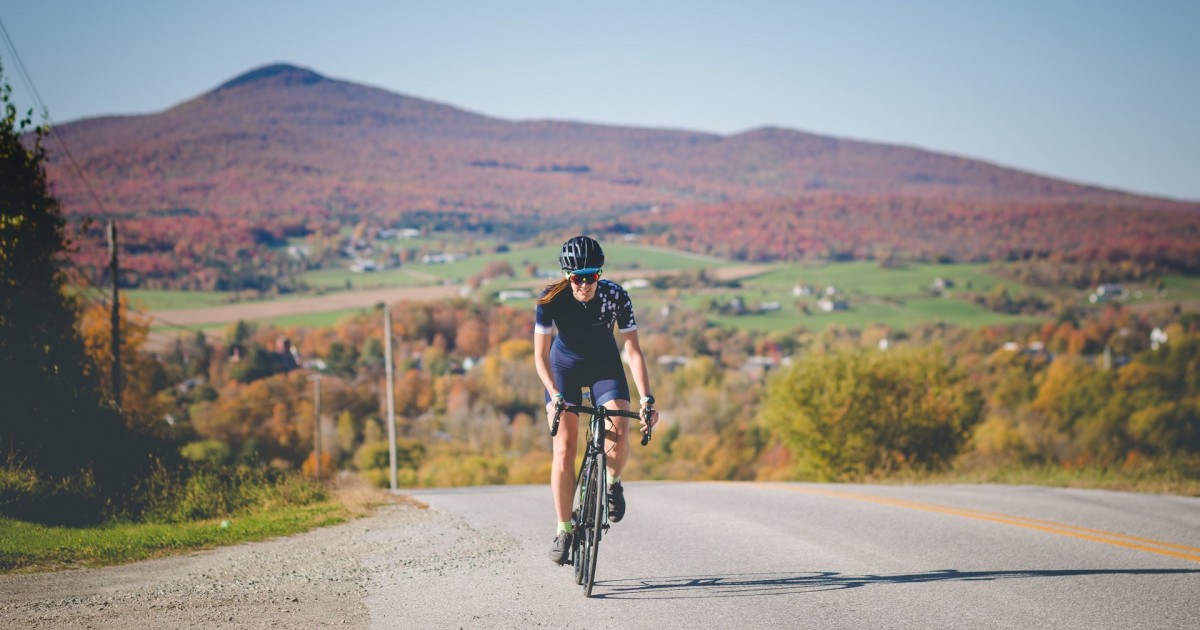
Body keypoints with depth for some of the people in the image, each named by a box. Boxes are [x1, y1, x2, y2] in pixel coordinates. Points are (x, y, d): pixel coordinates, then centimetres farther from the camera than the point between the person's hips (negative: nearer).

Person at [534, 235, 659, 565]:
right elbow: (540, 355, -23)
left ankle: (613, 482, 11)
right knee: (563, 450, -13)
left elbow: (633, 350, -23)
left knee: (618, 439, -23)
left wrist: (646, 399, -31)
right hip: (564, 367, 0)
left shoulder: (616, 296, -26)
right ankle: (564, 530, -1)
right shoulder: (551, 299, -26)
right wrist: (555, 395, -37)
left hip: (605, 367, 0)